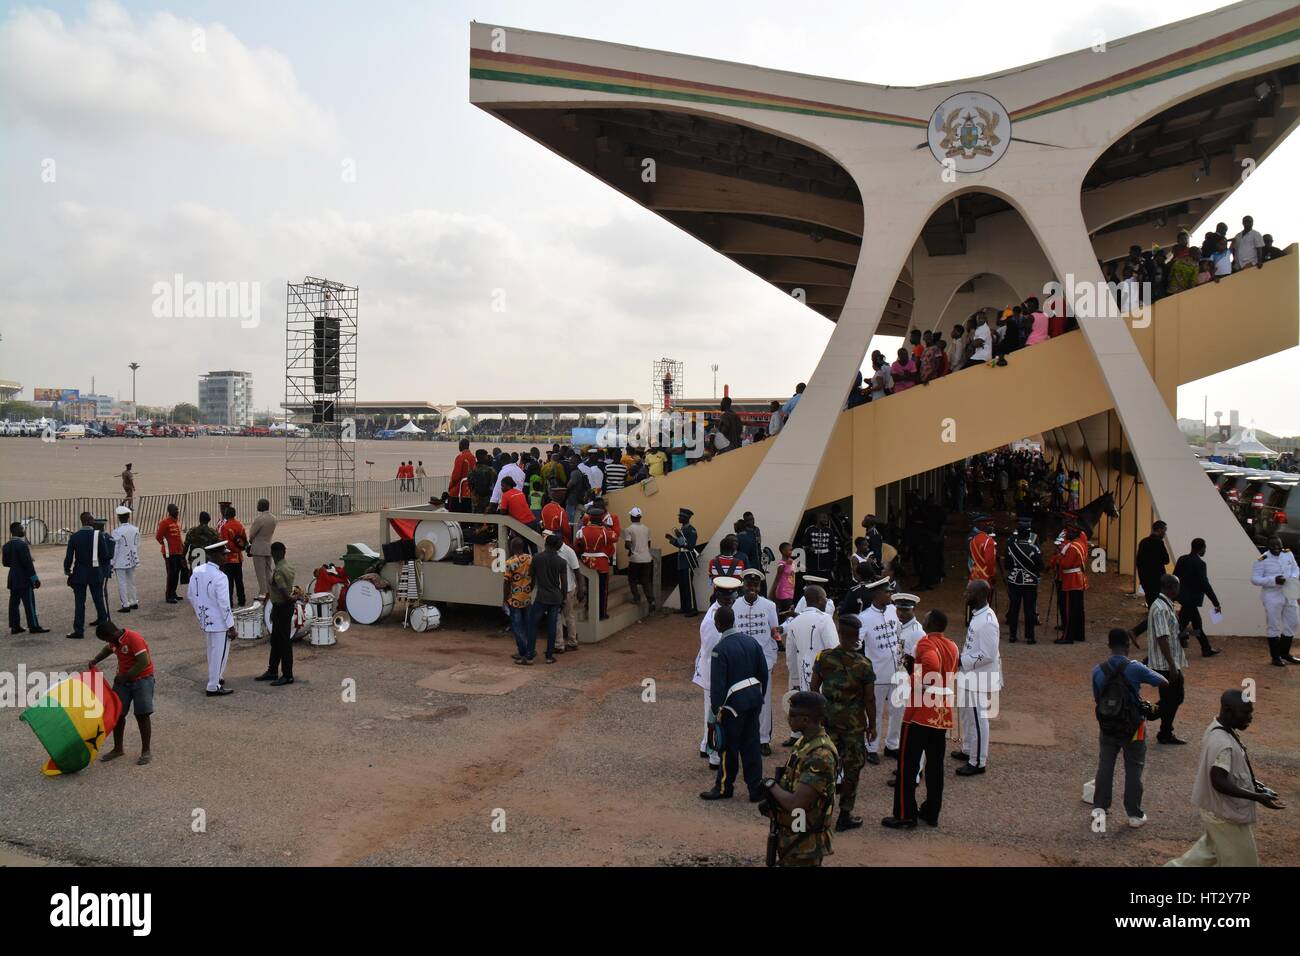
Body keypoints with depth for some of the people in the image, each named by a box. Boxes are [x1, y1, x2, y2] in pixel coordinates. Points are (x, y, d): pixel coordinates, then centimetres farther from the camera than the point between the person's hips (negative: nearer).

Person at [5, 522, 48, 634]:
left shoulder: (7, 545, 7)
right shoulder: (22, 545, -19)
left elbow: (6, 563, 13)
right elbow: (28, 563, -20)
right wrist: (35, 578, -15)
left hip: (13, 580, 8)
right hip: (24, 579, -8)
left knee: (14, 603, 10)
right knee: (29, 603, -3)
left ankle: (15, 626, 14)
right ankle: (34, 626, -1)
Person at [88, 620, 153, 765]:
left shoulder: (134, 638, -25)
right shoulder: (115, 640, 1)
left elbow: (143, 662, -29)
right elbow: (108, 648, 26)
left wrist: (125, 676, -23)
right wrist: (95, 660, 8)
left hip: (141, 679, -8)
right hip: (123, 679, 8)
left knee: (142, 714, -6)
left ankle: (146, 751, 4)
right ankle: (118, 749, 23)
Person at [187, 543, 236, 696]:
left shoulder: (197, 571, -1)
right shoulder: (220, 577, -24)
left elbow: (191, 595, 10)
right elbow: (224, 604, -22)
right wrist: (231, 626, -13)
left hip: (204, 621, 8)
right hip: (219, 623, -8)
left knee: (212, 652, 25)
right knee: (219, 654, 6)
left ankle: (216, 678, 41)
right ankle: (214, 687, 14)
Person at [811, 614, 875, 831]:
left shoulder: (823, 658, -8)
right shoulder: (863, 665, -15)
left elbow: (813, 688, 0)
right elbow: (869, 699, -10)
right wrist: (872, 725, 3)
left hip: (827, 719, 3)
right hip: (853, 722, -3)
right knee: (852, 768, 10)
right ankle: (845, 816, 17)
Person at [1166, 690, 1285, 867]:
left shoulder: (1217, 728, 1)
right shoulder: (1223, 743, -30)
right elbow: (1219, 782, -30)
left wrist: (1251, 783, 11)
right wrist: (1257, 797, -28)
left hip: (1218, 809, 9)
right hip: (1226, 814, -9)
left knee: (1210, 848, 27)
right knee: (1242, 861, 9)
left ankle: (1177, 866, 37)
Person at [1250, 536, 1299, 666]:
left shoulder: (1288, 554, 0)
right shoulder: (1263, 560, -15)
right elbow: (1254, 579, -14)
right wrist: (1274, 580, -26)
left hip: (1289, 596, 6)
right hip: (1272, 597, -5)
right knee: (1274, 627, 4)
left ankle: (1285, 653, 32)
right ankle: (1276, 657, 16)